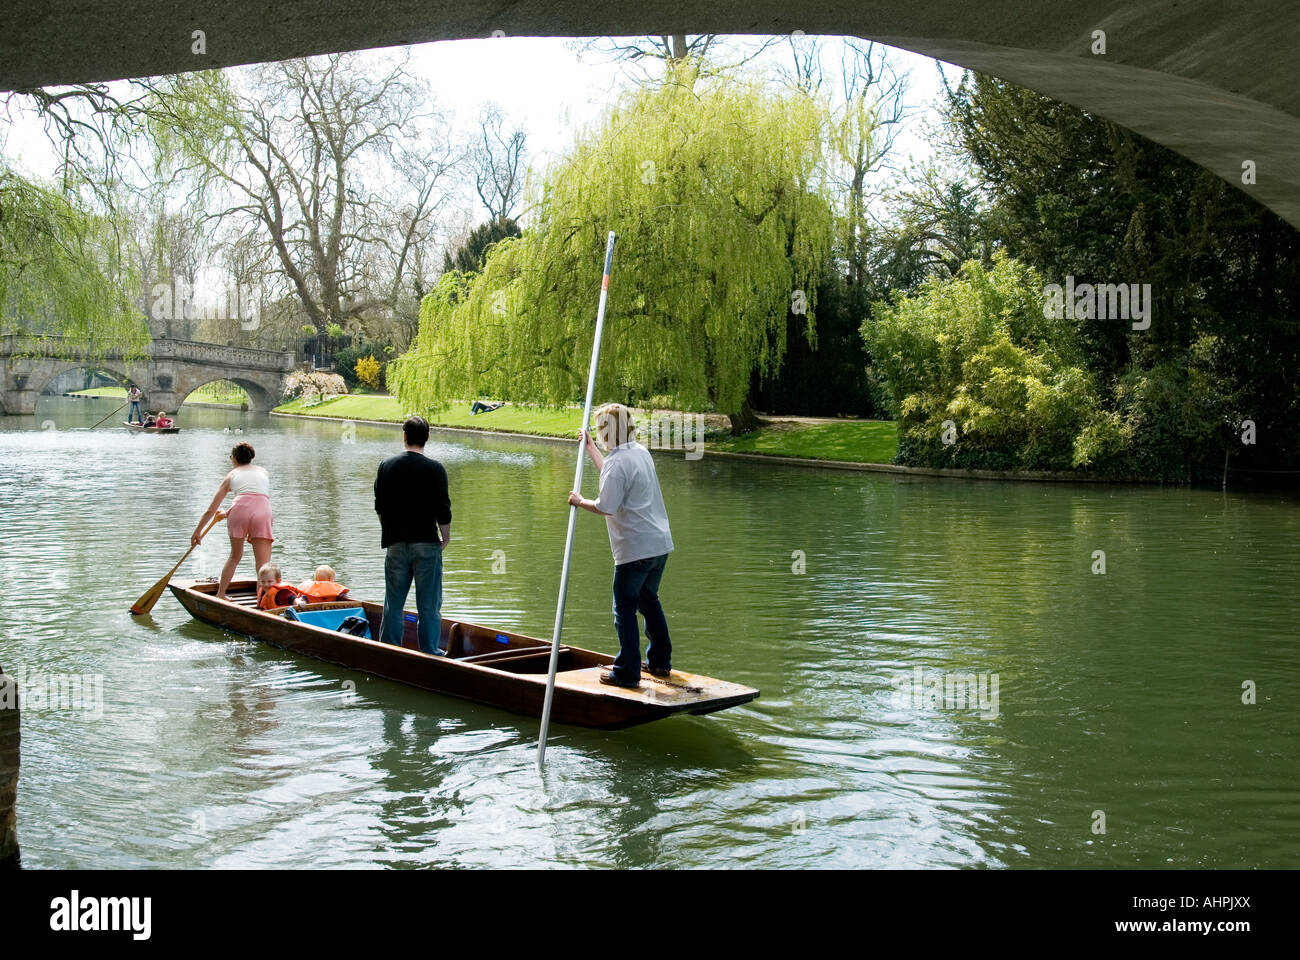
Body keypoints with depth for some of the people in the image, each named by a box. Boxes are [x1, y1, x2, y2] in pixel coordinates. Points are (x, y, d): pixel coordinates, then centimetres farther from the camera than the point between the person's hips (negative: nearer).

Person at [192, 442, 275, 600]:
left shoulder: (231, 475, 25)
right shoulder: (262, 472, 31)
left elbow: (211, 510, 27)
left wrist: (197, 531, 38)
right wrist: (228, 513, 53)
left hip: (240, 508, 0)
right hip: (263, 512, 0)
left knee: (235, 556, 23)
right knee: (263, 564, -3)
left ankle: (220, 594, 30)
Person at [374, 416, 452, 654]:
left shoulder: (387, 466, 3)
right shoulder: (434, 468, -9)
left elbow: (379, 506, 10)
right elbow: (443, 510, -9)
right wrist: (446, 537, 5)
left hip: (396, 544, 3)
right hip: (427, 544, -3)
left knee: (393, 604, 11)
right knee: (429, 606, 3)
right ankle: (430, 653, 5)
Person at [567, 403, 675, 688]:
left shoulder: (618, 462, -18)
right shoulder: (641, 452, 12)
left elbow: (606, 506, -23)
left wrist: (580, 501, -6)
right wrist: (589, 448, 38)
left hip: (635, 549, -9)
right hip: (660, 544, 9)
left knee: (625, 608, 0)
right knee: (649, 601, 21)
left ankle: (627, 672, 3)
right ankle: (660, 662, 28)